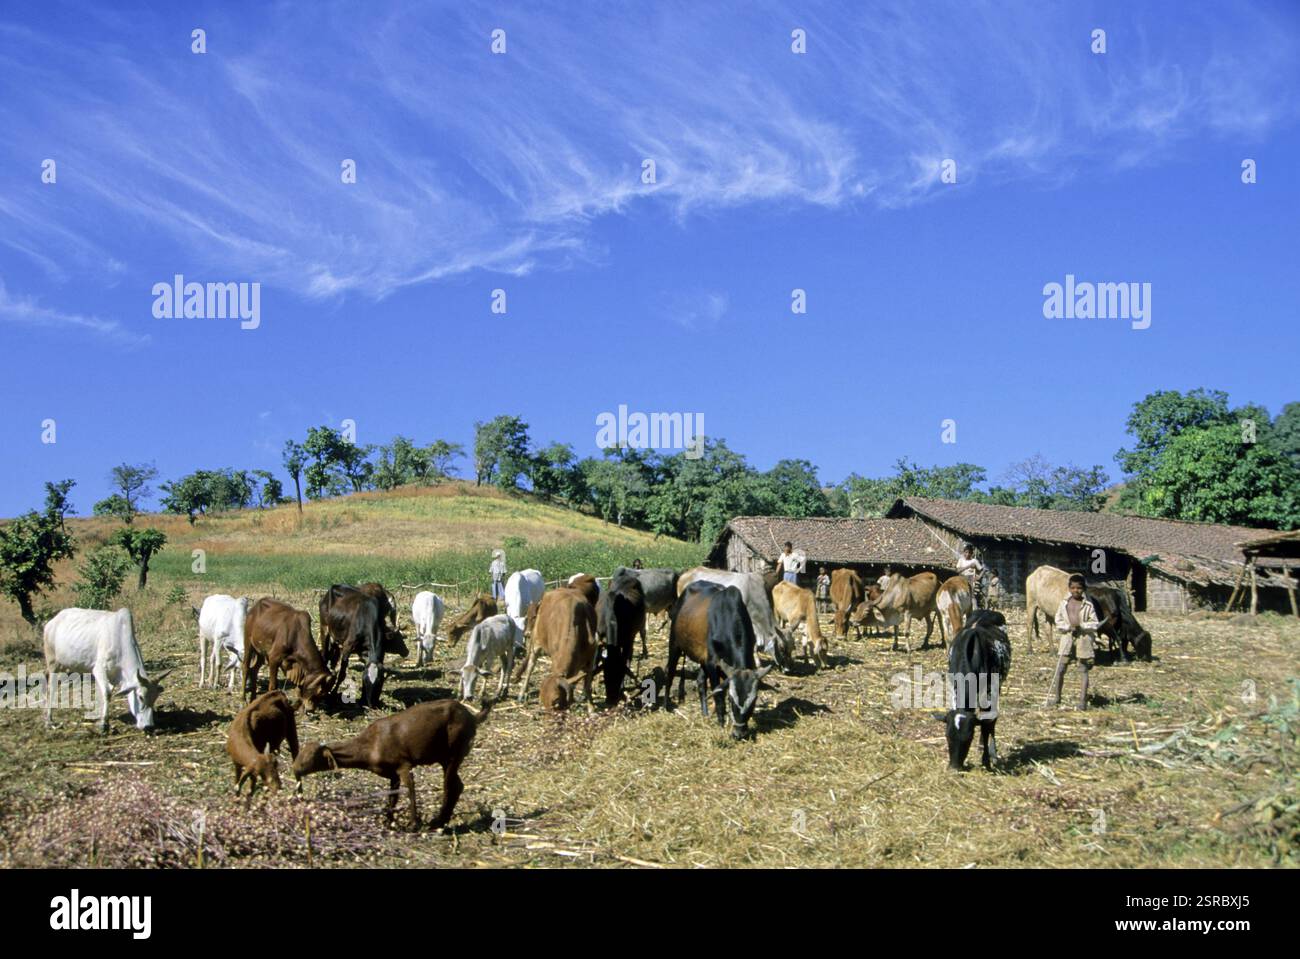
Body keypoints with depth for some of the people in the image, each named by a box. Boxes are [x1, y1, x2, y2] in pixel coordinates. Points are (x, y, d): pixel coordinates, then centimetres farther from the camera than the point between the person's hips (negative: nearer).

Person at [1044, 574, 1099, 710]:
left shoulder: (1088, 605, 1)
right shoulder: (1064, 603, 6)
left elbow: (1095, 623, 1)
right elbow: (1058, 621, 7)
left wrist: (1082, 626, -15)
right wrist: (1069, 627, -10)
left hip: (1084, 639, -1)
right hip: (1067, 638, 2)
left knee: (1084, 670, 4)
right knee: (1060, 669, -1)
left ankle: (1083, 700, 6)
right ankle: (1054, 697, 4)